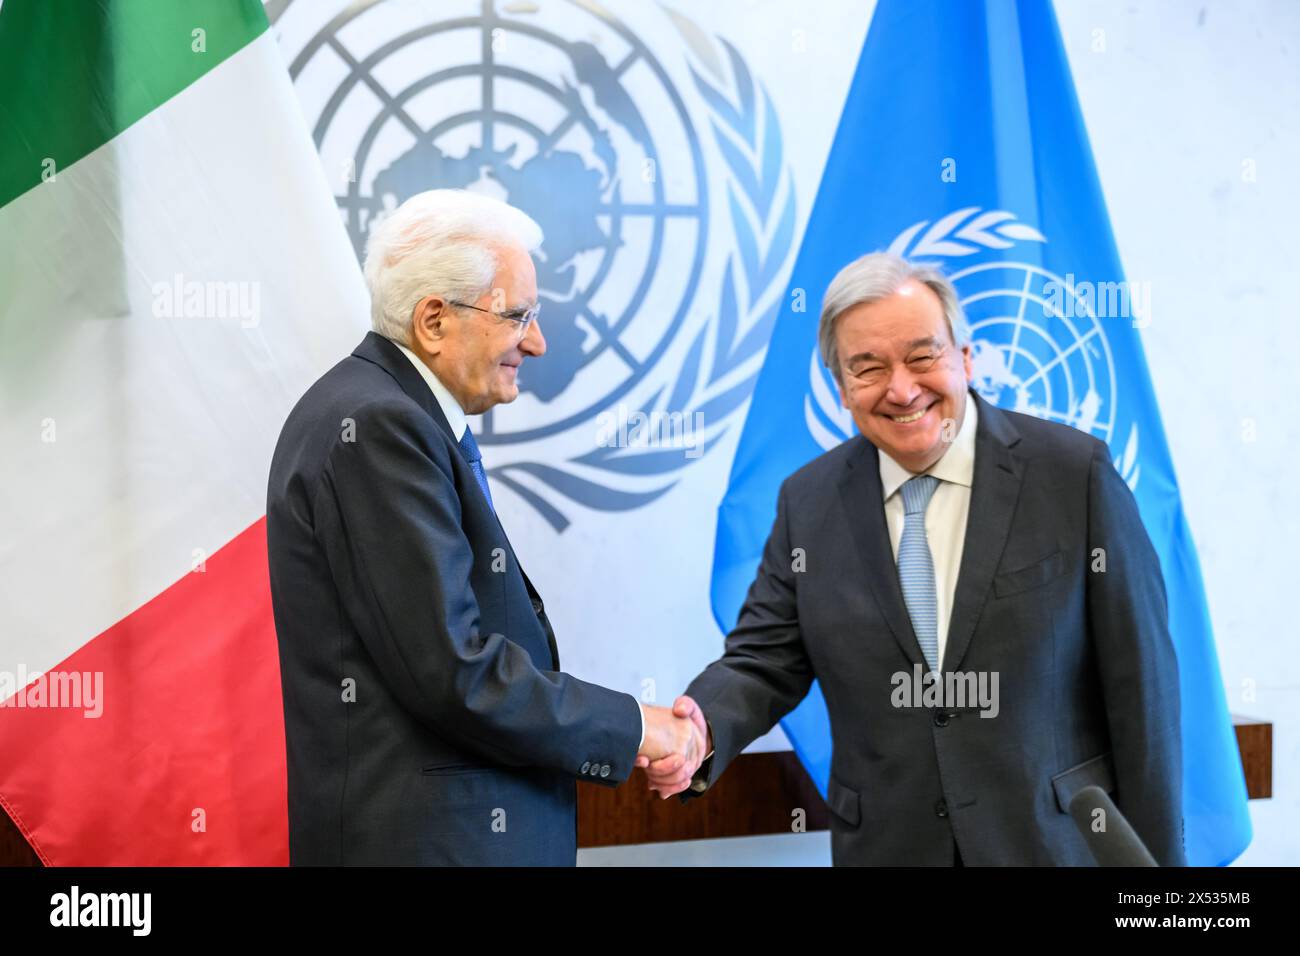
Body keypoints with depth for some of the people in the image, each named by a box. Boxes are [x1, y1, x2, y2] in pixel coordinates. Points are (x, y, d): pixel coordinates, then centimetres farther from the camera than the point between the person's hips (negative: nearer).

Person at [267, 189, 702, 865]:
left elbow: (456, 635, 9)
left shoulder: (391, 413, 12)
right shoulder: (376, 427, -18)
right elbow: (453, 670, -22)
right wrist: (628, 729, -11)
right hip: (423, 836, -9)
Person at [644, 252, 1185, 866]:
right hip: (887, 845, 3)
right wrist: (704, 731, -21)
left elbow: (1139, 682, -7)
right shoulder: (808, 500, 0)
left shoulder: (1074, 473, -9)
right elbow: (767, 659, 1)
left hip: (1059, 841, -2)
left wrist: (1156, 855, -6)